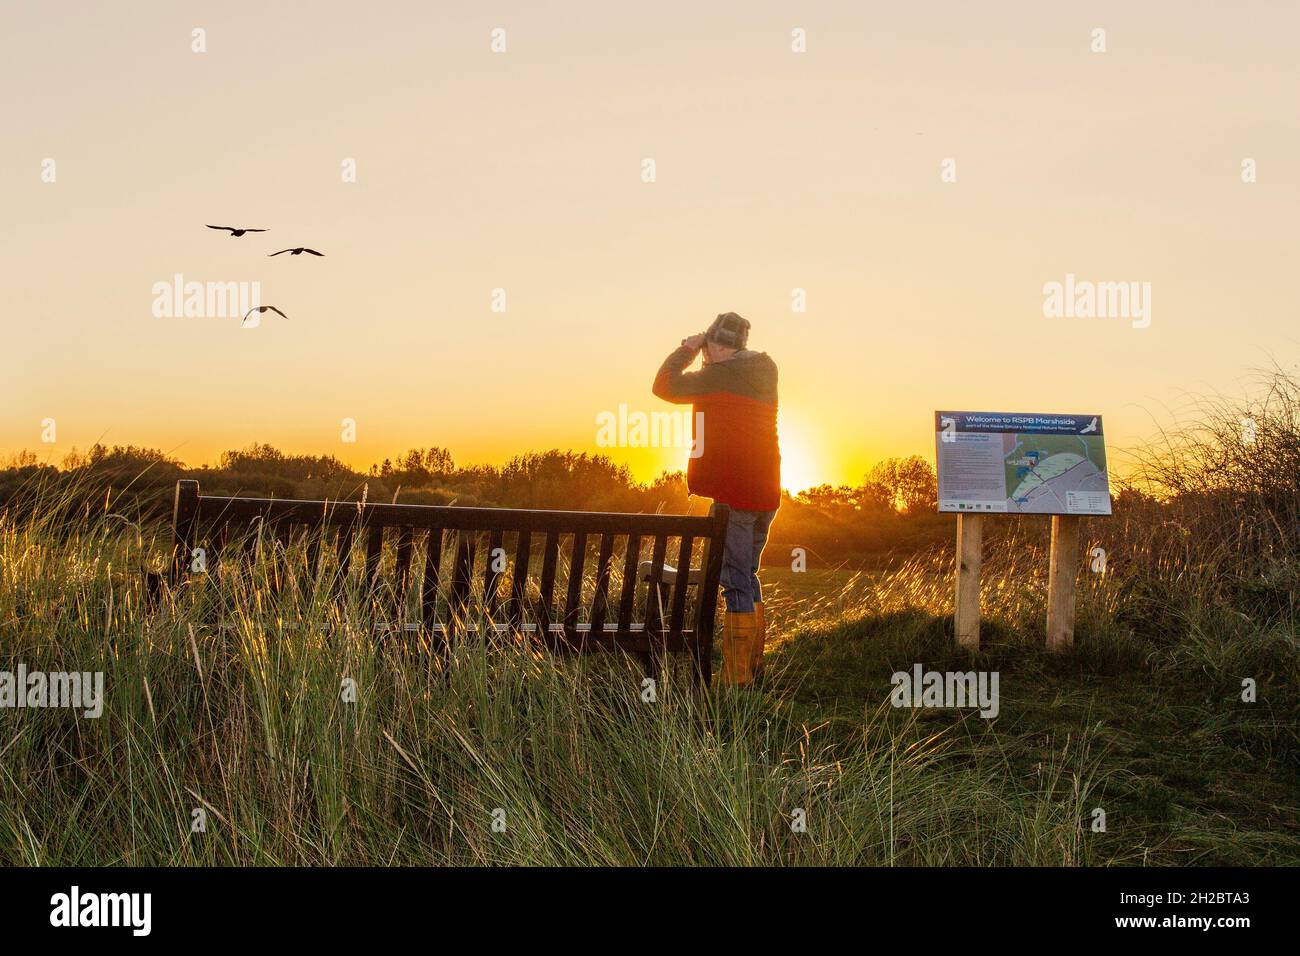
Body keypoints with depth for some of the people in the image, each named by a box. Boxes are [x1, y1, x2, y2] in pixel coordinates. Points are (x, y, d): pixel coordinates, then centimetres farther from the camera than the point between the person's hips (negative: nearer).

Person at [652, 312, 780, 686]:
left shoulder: (721, 375, -13)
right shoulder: (763, 372, 11)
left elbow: (665, 386, -9)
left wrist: (687, 350, 3)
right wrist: (702, 358, 23)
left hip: (731, 492, -8)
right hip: (765, 490, 8)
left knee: (736, 582, -6)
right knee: (747, 575, 19)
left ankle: (737, 677, -5)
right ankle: (754, 664, 24)